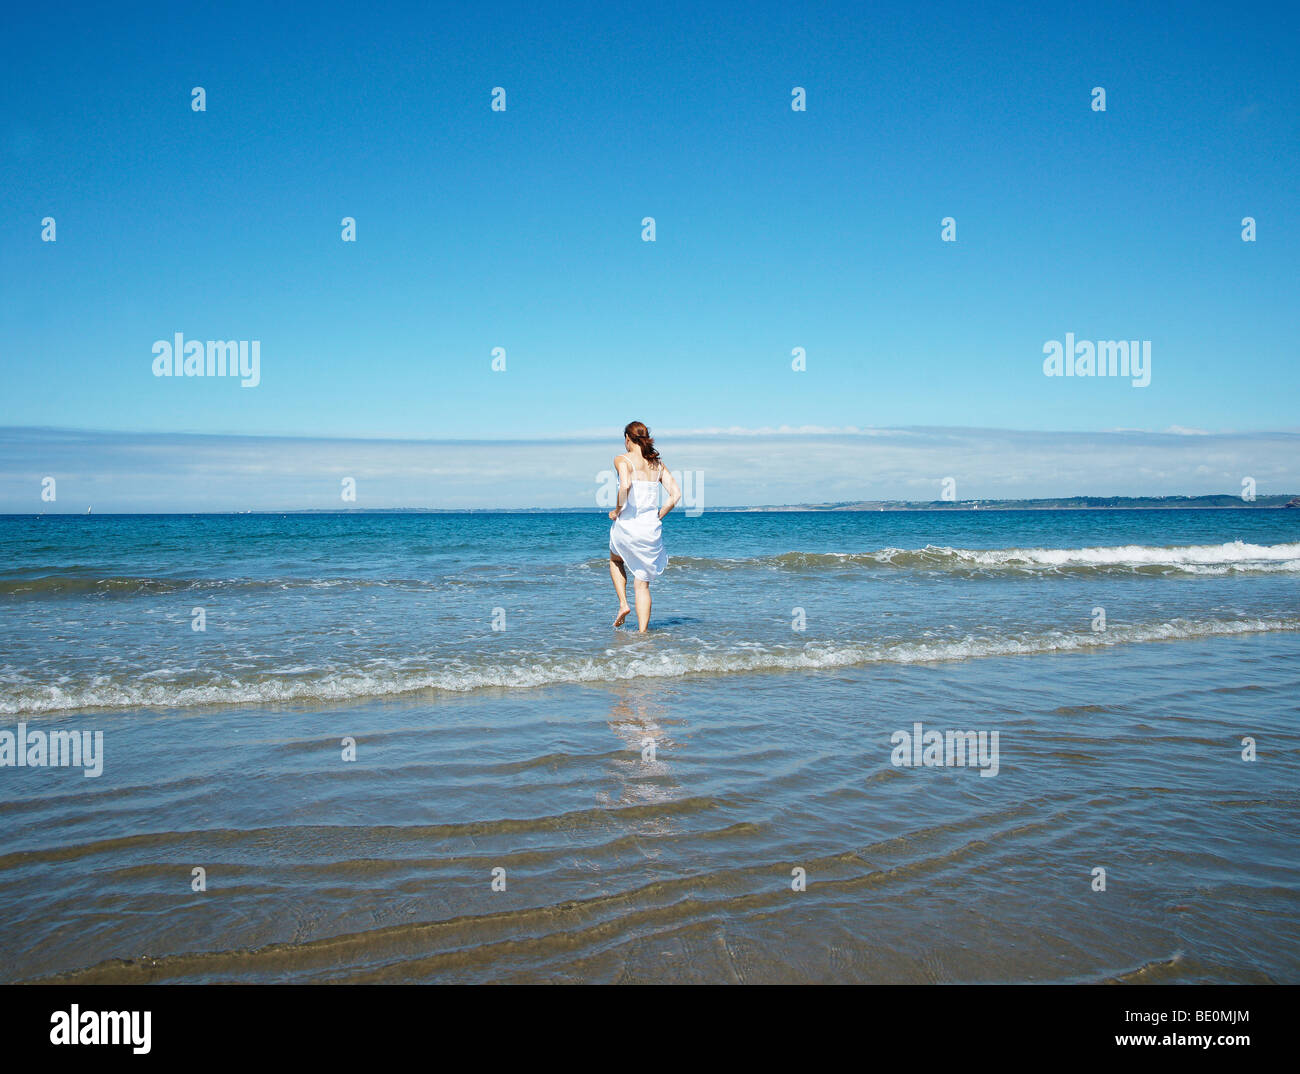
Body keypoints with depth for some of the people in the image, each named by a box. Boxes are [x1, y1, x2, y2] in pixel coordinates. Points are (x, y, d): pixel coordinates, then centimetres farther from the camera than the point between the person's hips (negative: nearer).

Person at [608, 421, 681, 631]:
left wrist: (617, 510, -11)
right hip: (652, 528, 3)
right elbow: (676, 494, 2)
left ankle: (623, 604, 14)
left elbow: (625, 485, -25)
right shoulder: (658, 463, 10)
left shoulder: (622, 460, -5)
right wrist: (658, 516, 9)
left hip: (627, 525, -3)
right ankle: (642, 632, 5)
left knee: (616, 561, 30)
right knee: (642, 584, 11)